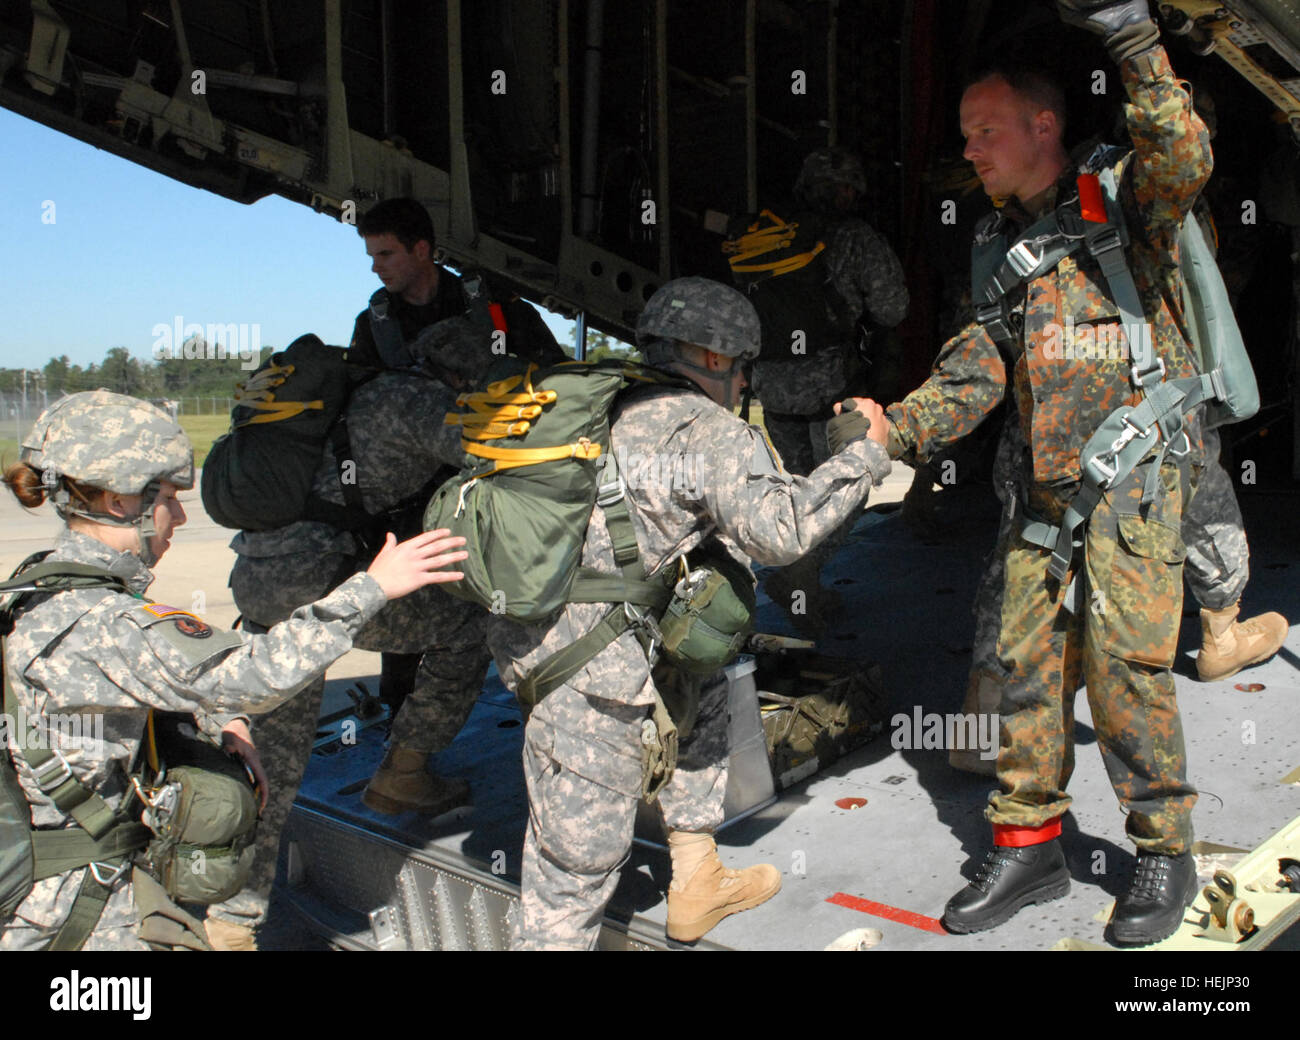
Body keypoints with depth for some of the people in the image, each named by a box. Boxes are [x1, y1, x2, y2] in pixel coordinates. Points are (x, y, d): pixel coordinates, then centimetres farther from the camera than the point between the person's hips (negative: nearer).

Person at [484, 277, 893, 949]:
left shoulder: (613, 407, 16)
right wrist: (862, 455, -8)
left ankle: (696, 886, 37)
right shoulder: (711, 430, -8)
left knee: (698, 704, 27)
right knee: (580, 856, 1)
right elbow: (778, 530, -21)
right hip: (589, 676, -9)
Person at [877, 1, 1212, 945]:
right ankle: (1029, 847, 18)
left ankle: (1166, 853, 11)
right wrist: (896, 429, -7)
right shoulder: (1000, 244, 14)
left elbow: (1182, 161, -26)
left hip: (1135, 468, -6)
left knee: (1126, 660, -7)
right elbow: (976, 370, 7)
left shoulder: (1123, 198, -3)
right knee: (1028, 660, 6)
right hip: (1045, 481, 6)